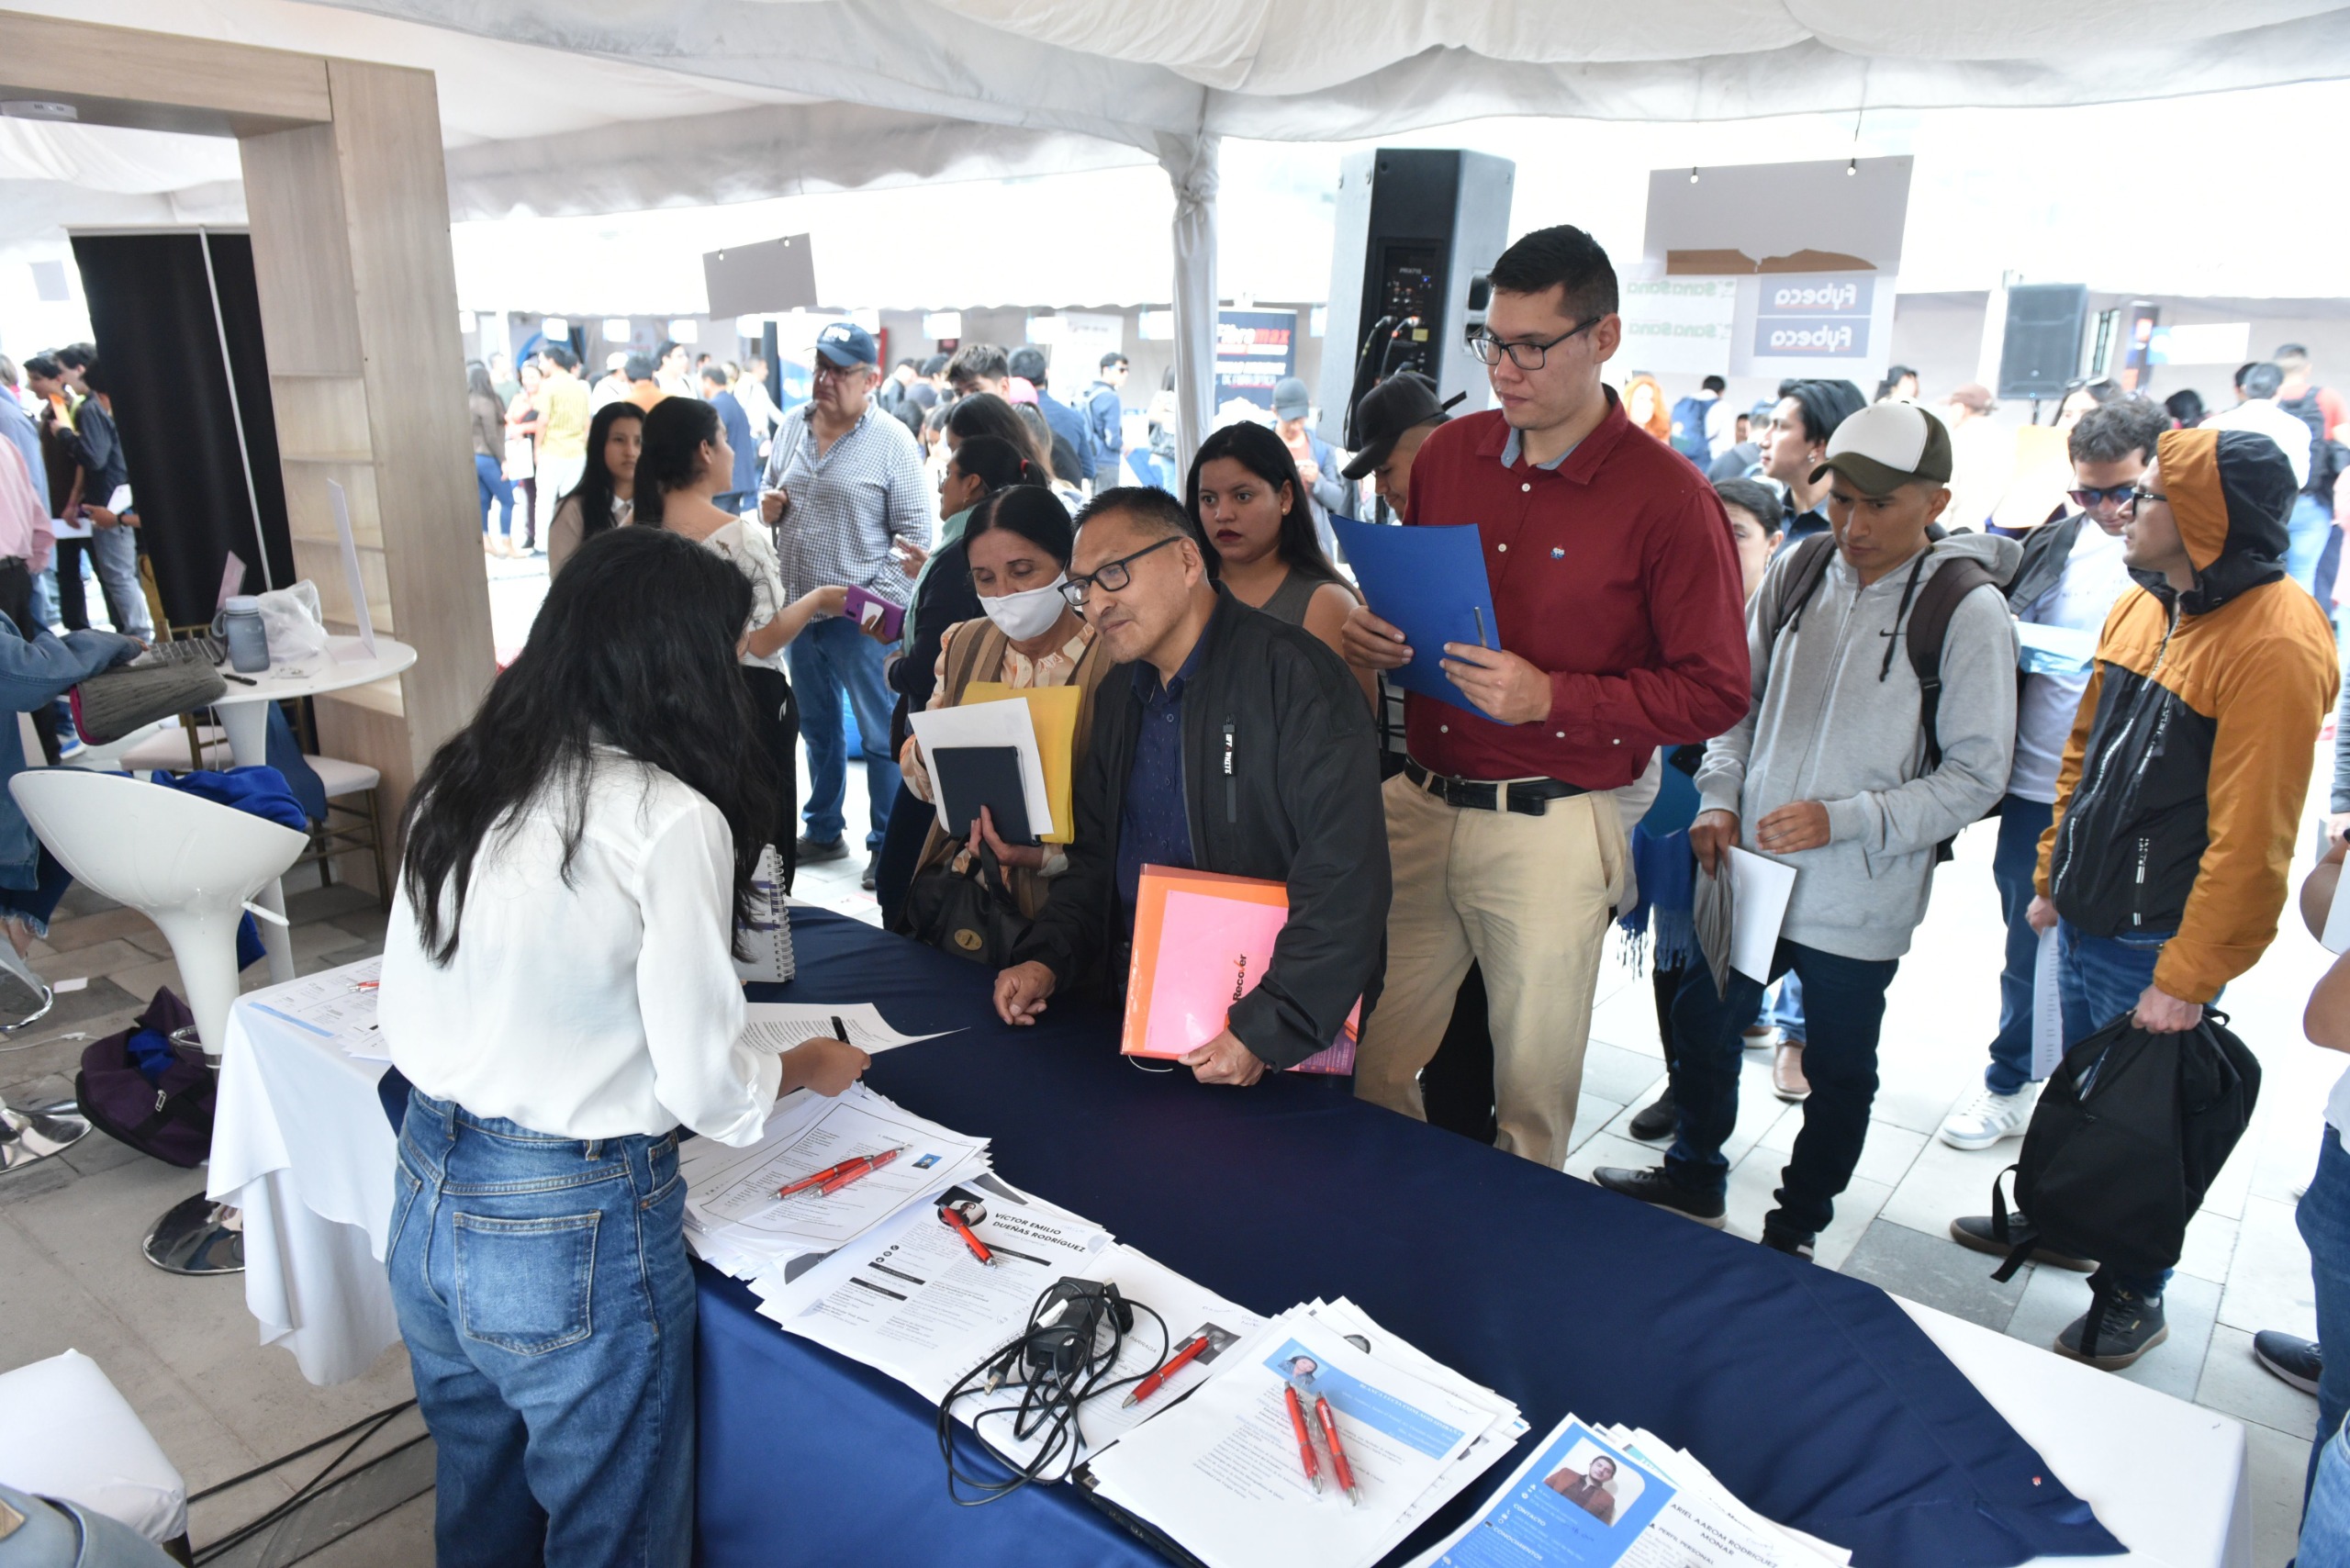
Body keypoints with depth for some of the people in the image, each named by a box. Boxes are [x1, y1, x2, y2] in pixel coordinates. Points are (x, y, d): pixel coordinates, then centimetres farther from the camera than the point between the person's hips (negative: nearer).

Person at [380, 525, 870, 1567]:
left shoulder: (456, 785, 0)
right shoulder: (672, 818, -21)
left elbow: (401, 1018, 7)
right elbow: (706, 1086, -16)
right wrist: (813, 1067, 3)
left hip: (425, 1200, 7)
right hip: (571, 1235, -7)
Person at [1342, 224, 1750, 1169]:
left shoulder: (1666, 497, -8)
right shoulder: (1447, 453, 9)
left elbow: (1716, 692, -8)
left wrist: (1551, 697, -19)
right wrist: (1372, 636, -2)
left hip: (1551, 829, -4)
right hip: (1418, 804, 5)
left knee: (1532, 1099, 9)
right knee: (1372, 1069, 10)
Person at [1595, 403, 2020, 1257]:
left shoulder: (1966, 611, -13)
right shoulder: (1798, 569, 0)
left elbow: (1977, 777, -11)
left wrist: (1842, 820, -21)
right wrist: (1719, 796, -3)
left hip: (1859, 904, -4)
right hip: (1750, 871, 5)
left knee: (1838, 1072, 14)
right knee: (1701, 1025, 19)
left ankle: (1795, 1228, 36)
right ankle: (1693, 1178, 43)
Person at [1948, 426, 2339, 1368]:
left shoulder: (2274, 645, -21)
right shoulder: (2141, 608, 5)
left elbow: (2248, 839, -21)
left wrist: (2186, 979, -18)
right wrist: (2054, 876, 15)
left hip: (2156, 946, -7)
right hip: (2087, 920, 7)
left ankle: (2132, 1299, 27)